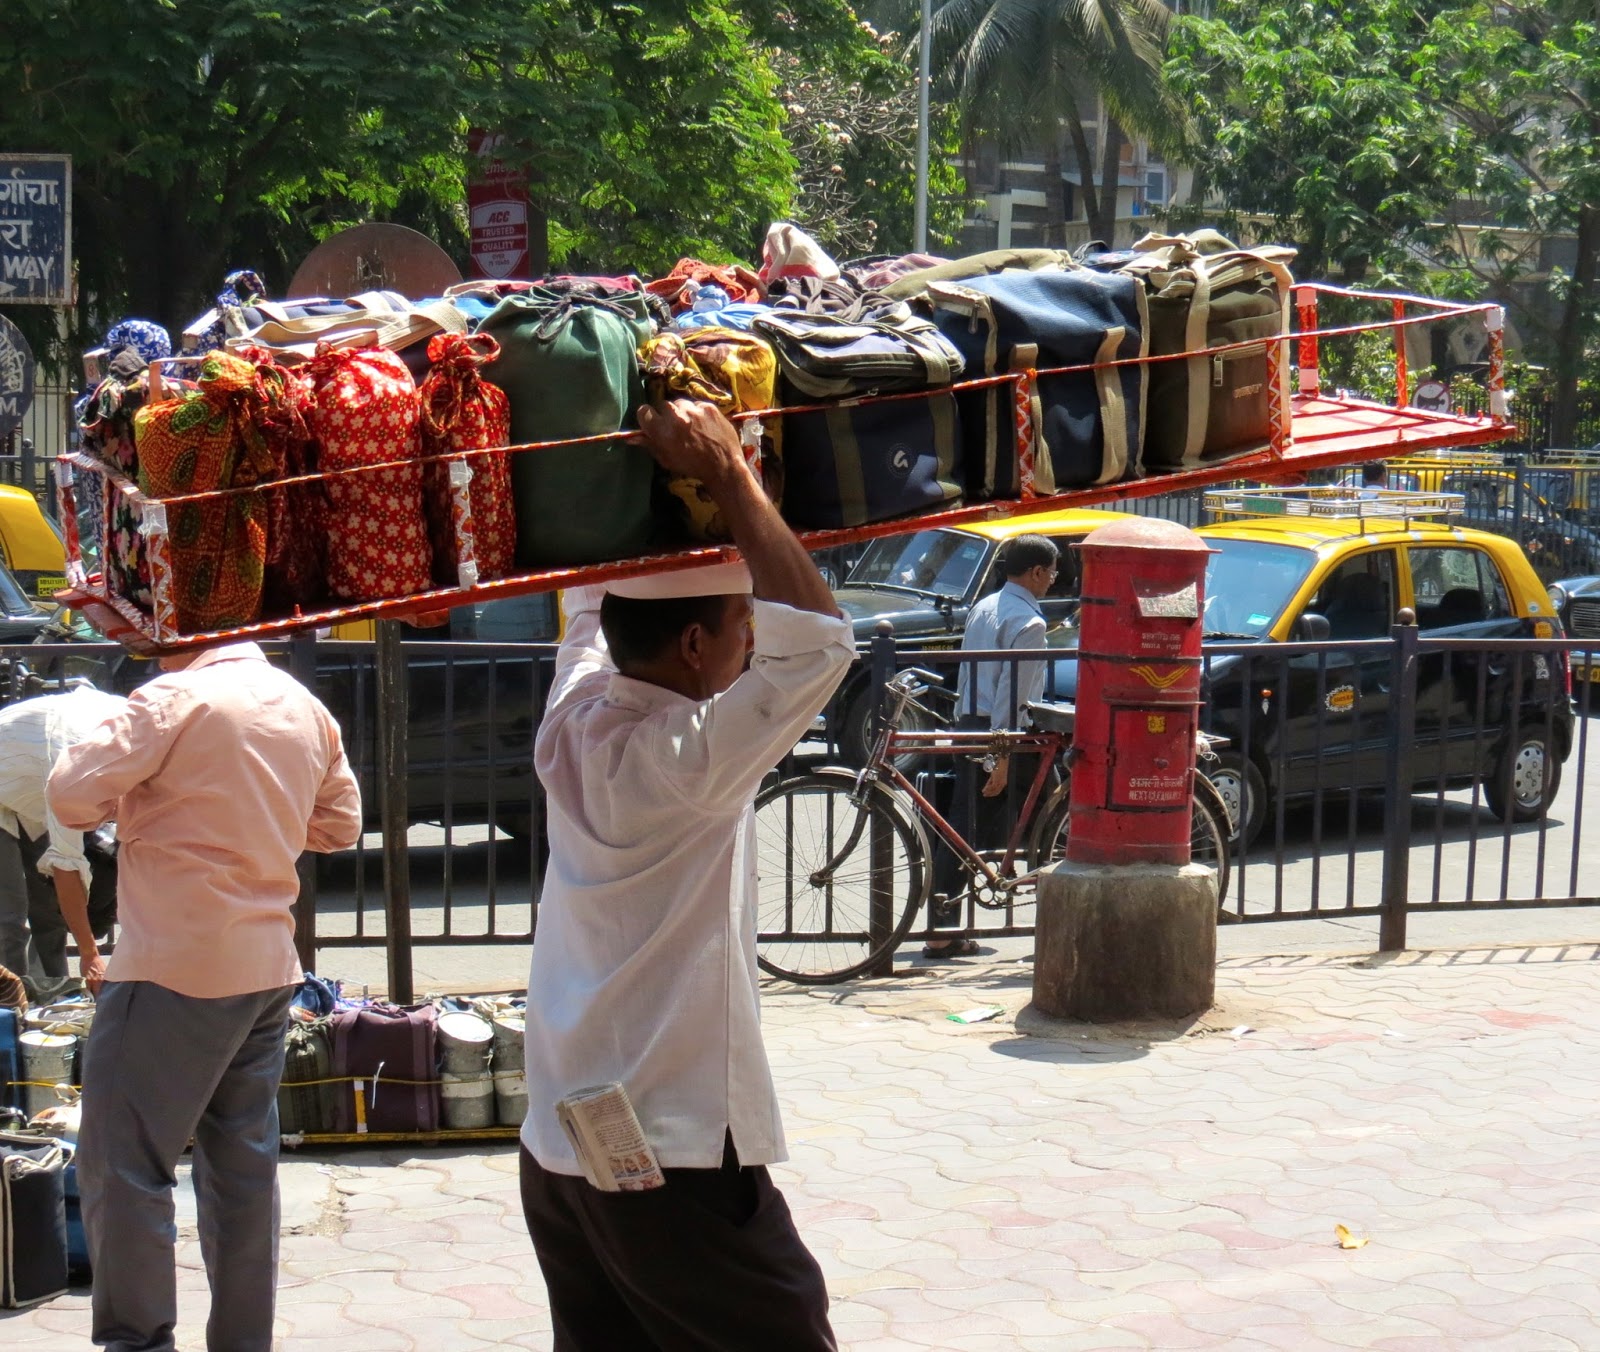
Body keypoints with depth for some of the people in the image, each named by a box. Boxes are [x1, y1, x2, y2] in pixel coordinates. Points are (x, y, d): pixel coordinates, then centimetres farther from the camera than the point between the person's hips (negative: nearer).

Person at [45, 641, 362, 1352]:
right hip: (269, 967, 8)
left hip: (176, 967, -8)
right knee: (244, 1162, 13)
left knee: (122, 1162, -1)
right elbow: (341, 823, 19)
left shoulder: (175, 700, -13)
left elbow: (70, 794, -17)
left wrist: (130, 789, 3)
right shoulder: (305, 708, 9)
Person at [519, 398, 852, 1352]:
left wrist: (658, 459, 16)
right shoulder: (682, 760, -20)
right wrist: (729, 475, -19)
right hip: (675, 1162, -8)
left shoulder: (575, 721, 3)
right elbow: (819, 639, -25)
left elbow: (597, 593, 20)